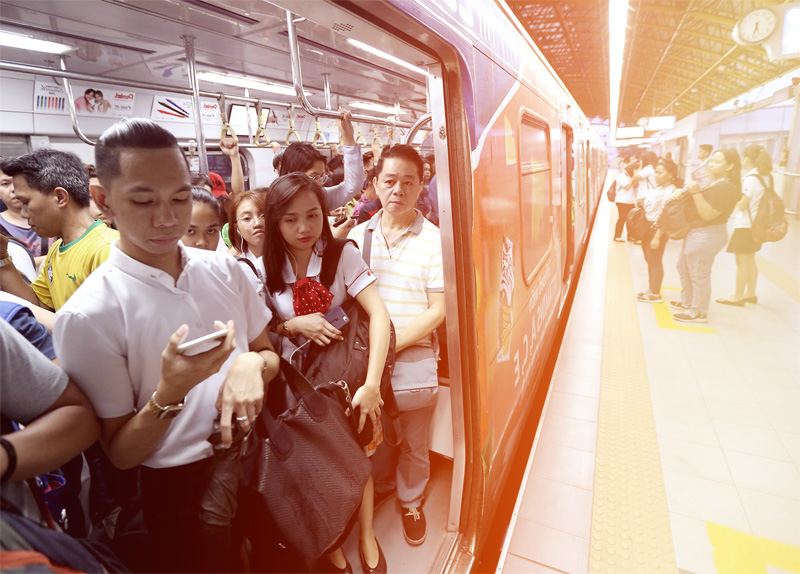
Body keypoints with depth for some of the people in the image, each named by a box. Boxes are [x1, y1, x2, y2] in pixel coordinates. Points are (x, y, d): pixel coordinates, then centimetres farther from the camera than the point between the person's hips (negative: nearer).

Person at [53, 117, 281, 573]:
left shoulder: (225, 270, -5)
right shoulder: (88, 315, -17)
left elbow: (269, 354, 6)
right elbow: (120, 454, -11)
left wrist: (252, 365, -17)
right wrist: (170, 392, -30)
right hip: (183, 489, -4)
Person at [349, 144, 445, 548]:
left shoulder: (434, 240, -8)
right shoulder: (357, 235, 1)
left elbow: (438, 310, -9)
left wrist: (393, 343, -17)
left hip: (414, 354, -2)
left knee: (414, 443, 17)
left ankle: (411, 500, 45)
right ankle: (381, 485, 51)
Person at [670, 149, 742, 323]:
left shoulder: (726, 187, -19)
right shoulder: (715, 183, 15)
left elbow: (708, 214, -24)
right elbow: (694, 203, 18)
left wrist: (696, 192, -28)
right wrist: (682, 191, -1)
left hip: (706, 236, -11)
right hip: (696, 233, 11)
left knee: (698, 274, -3)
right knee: (684, 267, 22)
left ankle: (698, 313, 10)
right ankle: (687, 302, 38)